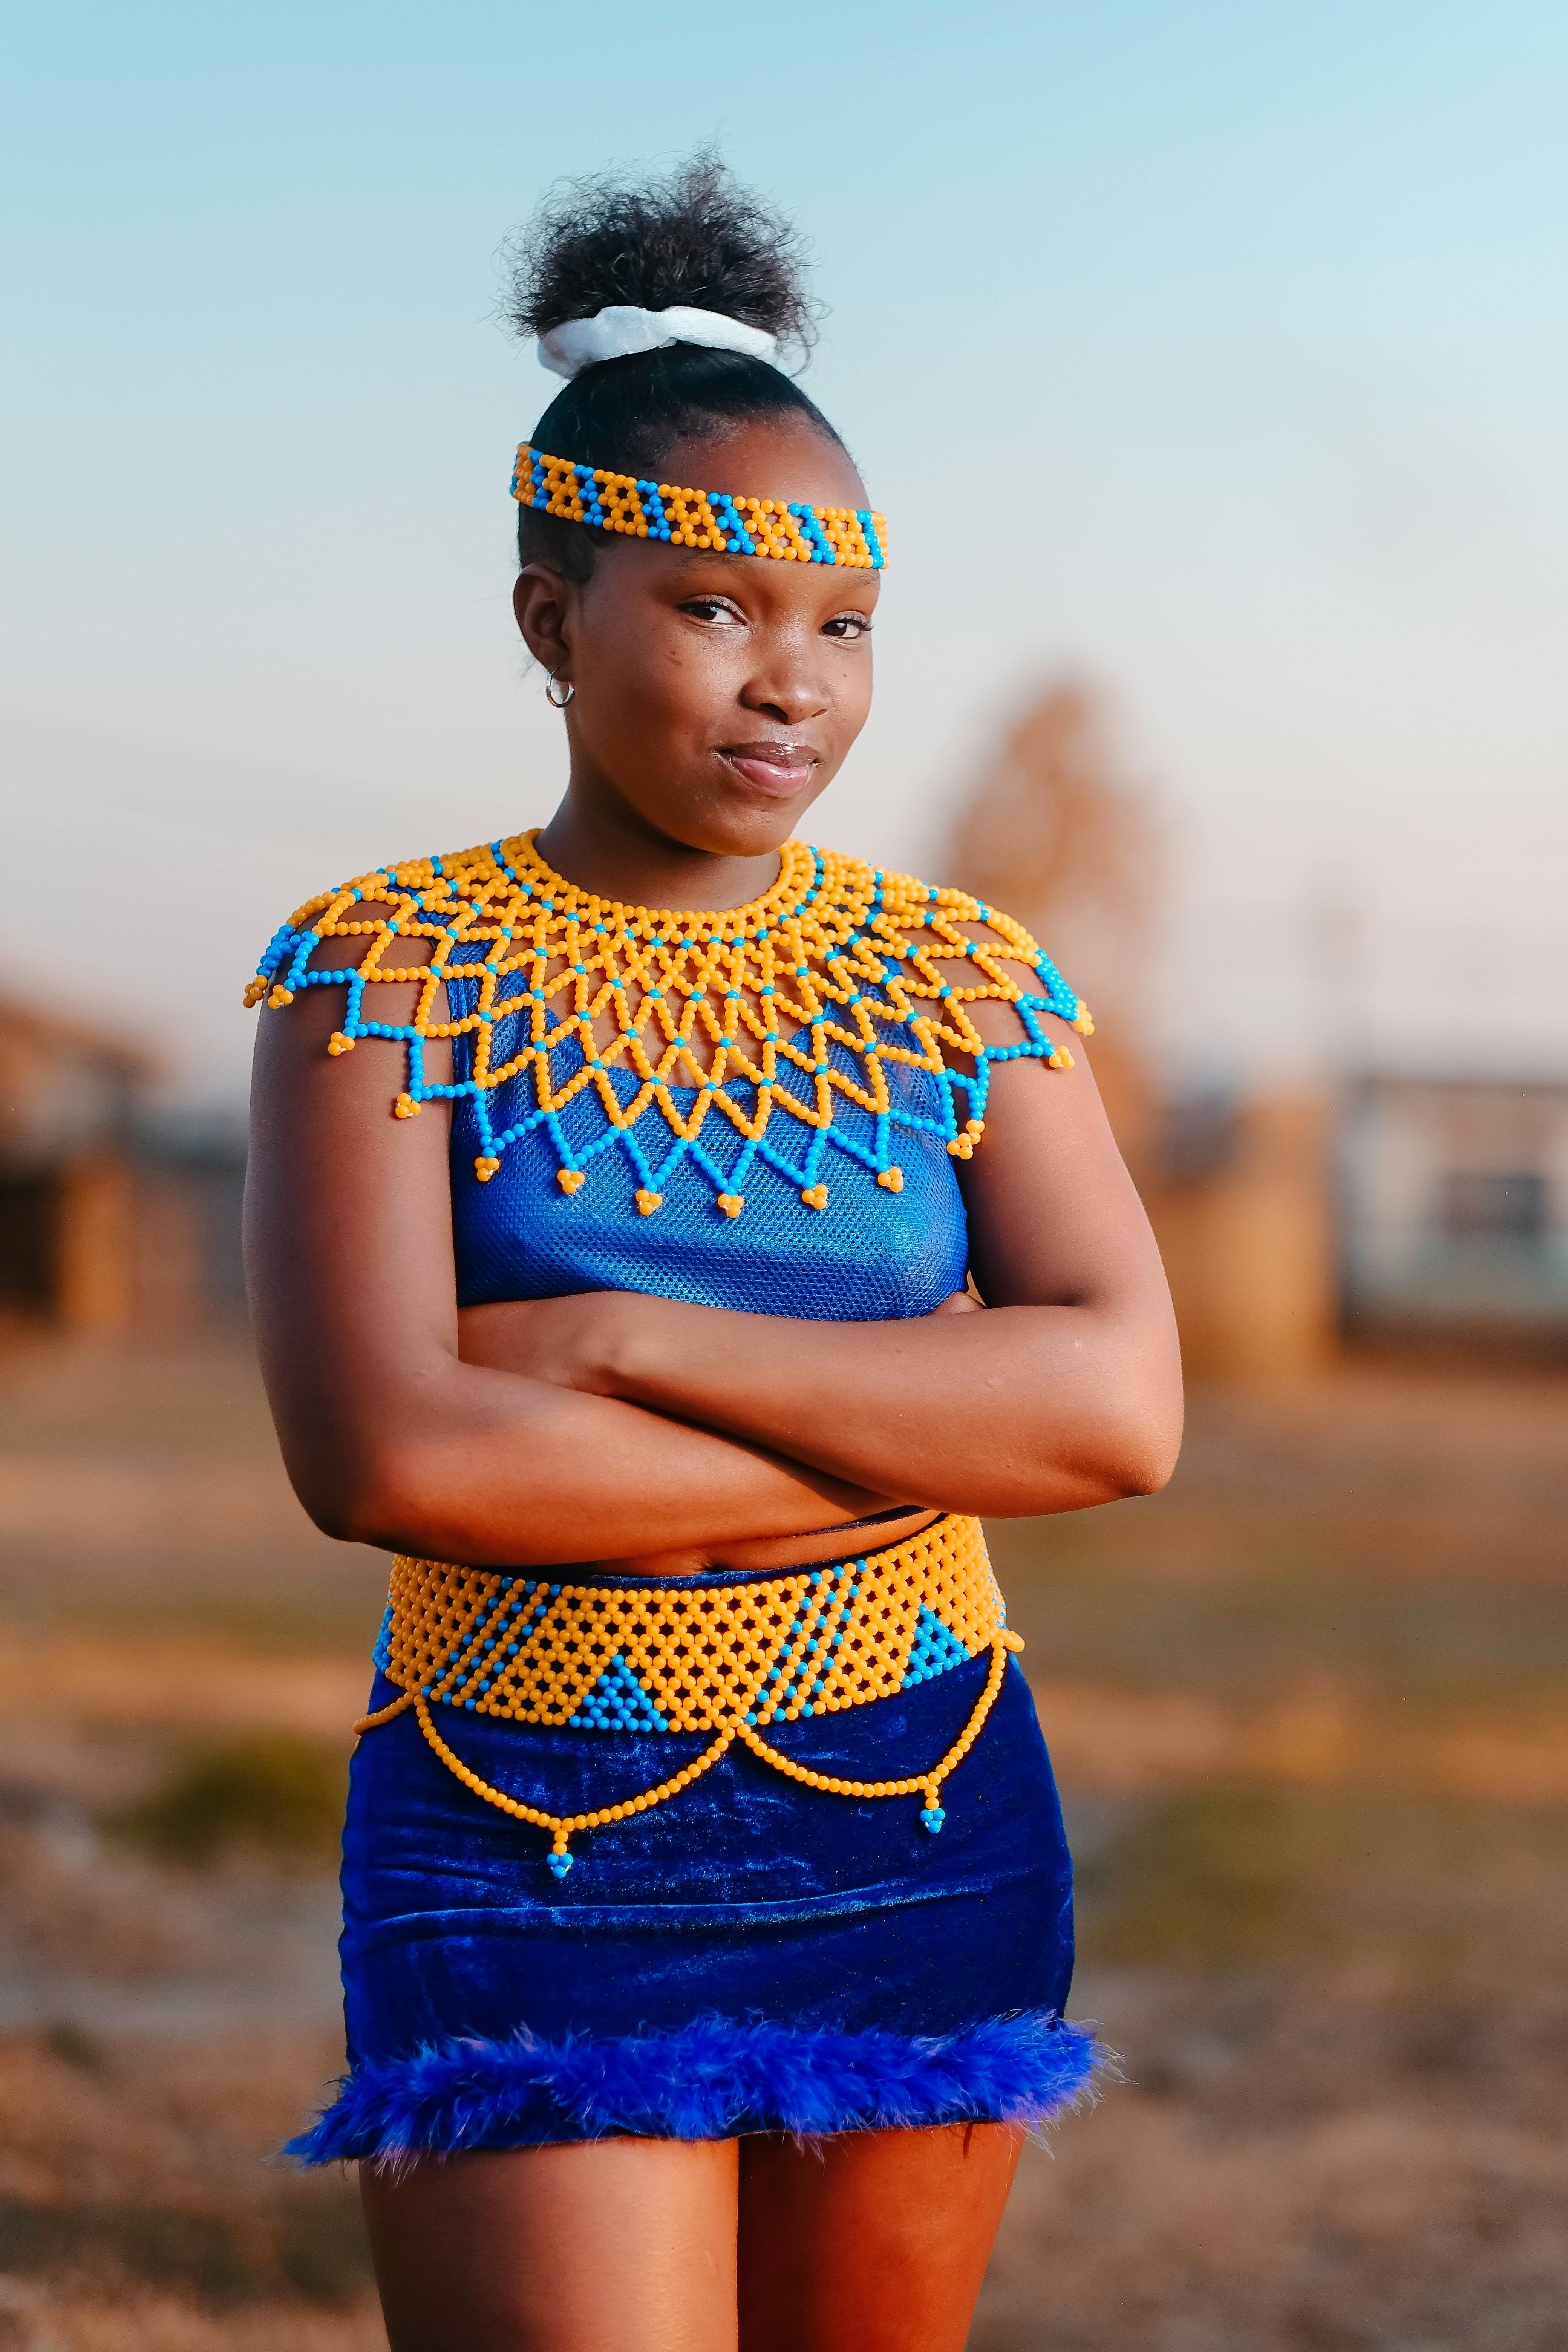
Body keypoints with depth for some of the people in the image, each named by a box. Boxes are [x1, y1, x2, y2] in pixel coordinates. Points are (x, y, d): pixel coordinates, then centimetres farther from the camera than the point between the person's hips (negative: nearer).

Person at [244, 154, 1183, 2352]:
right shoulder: (383, 965, -5)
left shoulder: (957, 977, 3)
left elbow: (1126, 1406, -10)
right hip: (528, 1865, -3)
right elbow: (377, 1451, -18)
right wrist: (925, 1438, -14)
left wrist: (626, 1342, -17)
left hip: (928, 1842, 3)